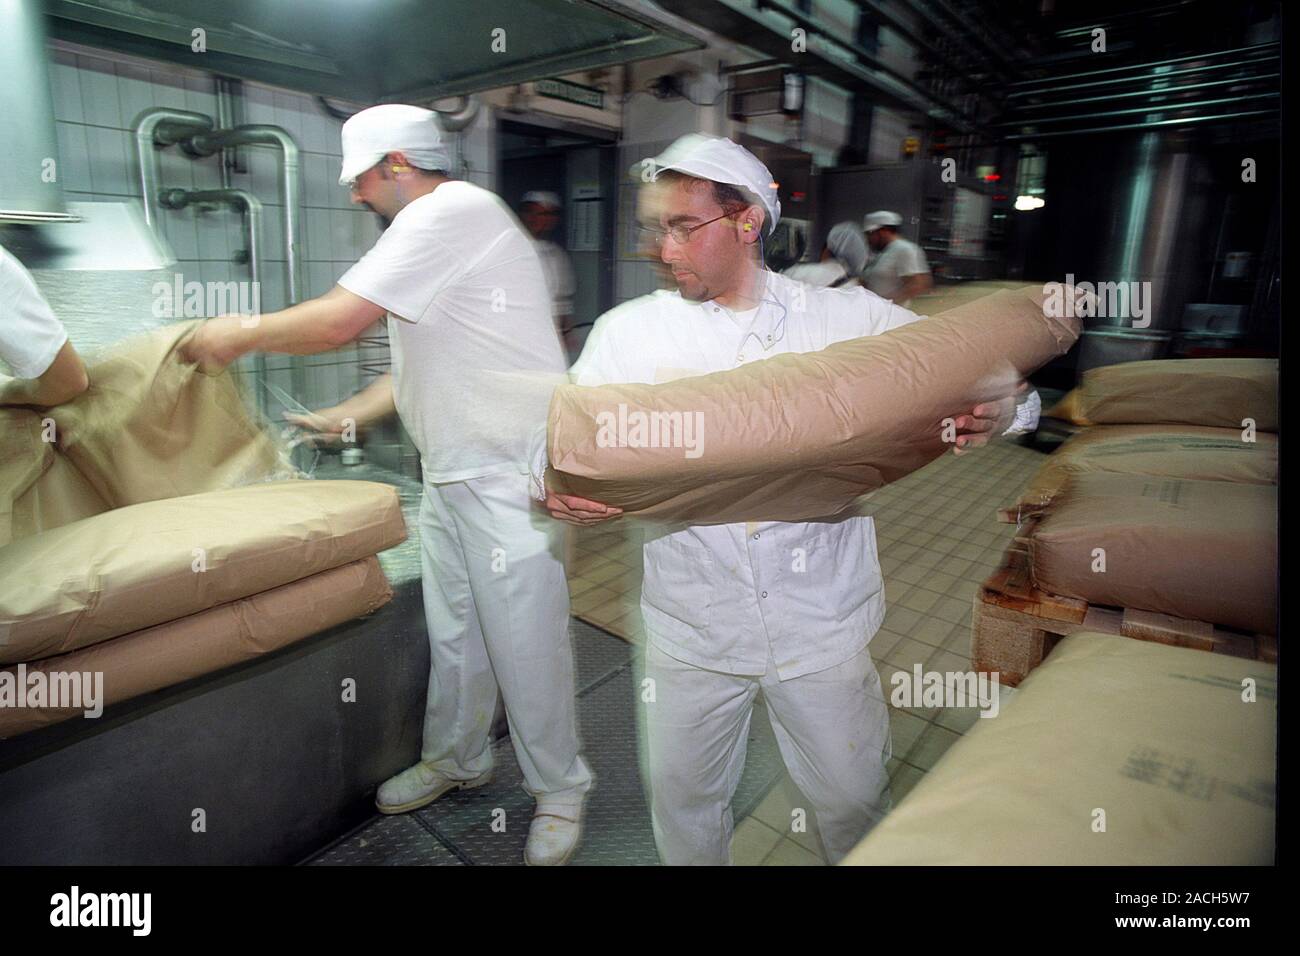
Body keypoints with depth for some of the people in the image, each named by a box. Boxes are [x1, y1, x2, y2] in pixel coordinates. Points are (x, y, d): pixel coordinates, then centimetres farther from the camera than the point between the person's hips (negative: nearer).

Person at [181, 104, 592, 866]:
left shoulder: (454, 210, -13)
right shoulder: (431, 231, 20)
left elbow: (338, 321, -19)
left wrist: (240, 334, -1)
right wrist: (346, 417, 22)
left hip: (510, 474, -10)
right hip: (451, 473, 10)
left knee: (527, 645, 1)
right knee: (452, 635, 19)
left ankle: (560, 791, 22)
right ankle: (456, 760, 39)